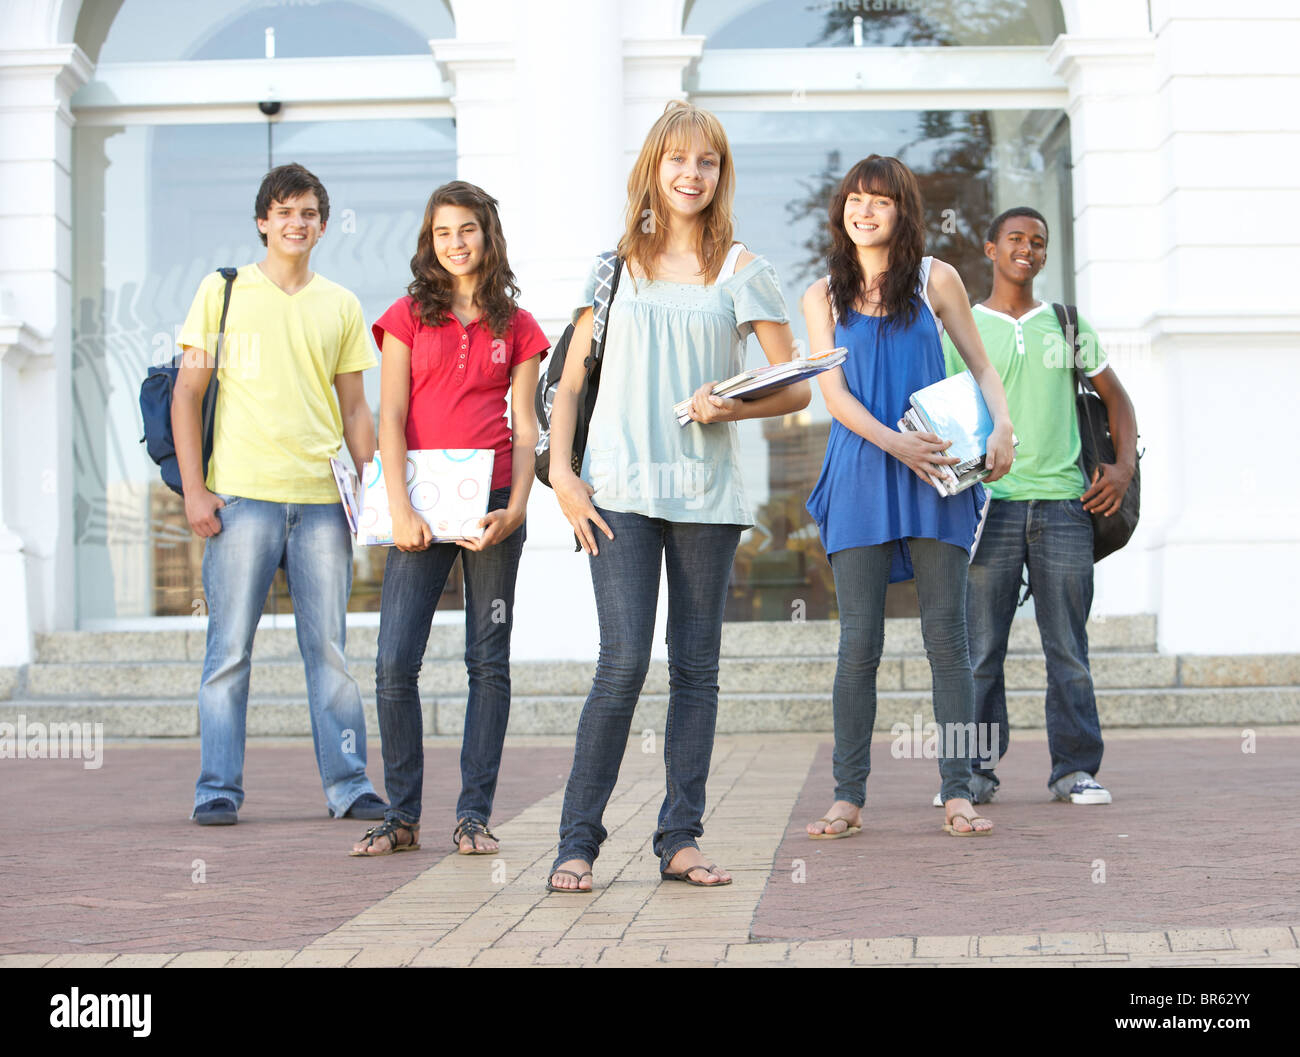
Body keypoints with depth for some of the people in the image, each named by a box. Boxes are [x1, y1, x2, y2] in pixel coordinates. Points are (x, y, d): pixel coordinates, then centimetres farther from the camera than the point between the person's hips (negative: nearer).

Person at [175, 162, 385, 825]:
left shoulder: (341, 306, 14)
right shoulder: (222, 292, 6)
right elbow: (188, 394, 4)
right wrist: (193, 489, -4)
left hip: (322, 497, 2)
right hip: (241, 495, -2)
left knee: (329, 647, 3)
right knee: (230, 649, -2)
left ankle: (348, 783, 9)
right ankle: (218, 789, 4)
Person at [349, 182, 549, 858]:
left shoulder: (516, 327, 11)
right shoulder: (408, 317, 8)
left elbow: (524, 424, 7)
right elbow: (390, 417, 2)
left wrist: (516, 508, -7)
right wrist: (399, 509, -9)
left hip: (491, 507, 1)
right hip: (421, 508, -1)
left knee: (488, 662, 2)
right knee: (394, 664, -7)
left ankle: (474, 815, 9)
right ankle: (402, 816, 4)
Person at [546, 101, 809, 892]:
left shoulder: (741, 271, 7)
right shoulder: (616, 265, 10)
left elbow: (797, 387, 5)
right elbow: (571, 383, 11)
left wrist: (731, 407, -14)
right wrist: (562, 475, -2)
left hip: (708, 492, 1)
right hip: (621, 491, -1)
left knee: (696, 668, 4)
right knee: (624, 662, -10)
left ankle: (680, 839, 11)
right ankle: (578, 842, -3)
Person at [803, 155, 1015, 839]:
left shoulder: (935, 280, 8)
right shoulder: (823, 296, 10)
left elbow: (980, 366, 12)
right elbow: (834, 393, 1)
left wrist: (1002, 427, -8)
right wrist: (894, 443, -15)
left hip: (937, 475, 0)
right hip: (861, 475, 0)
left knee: (946, 634, -2)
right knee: (859, 640, -2)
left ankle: (958, 794, 2)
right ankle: (848, 797, 4)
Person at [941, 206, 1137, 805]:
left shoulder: (1068, 326, 15)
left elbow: (1115, 397, 21)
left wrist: (1125, 465, 7)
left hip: (1063, 502, 2)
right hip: (990, 502, -1)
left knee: (1068, 646, 1)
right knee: (980, 646, -2)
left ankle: (1075, 768, 6)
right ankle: (975, 769, 5)